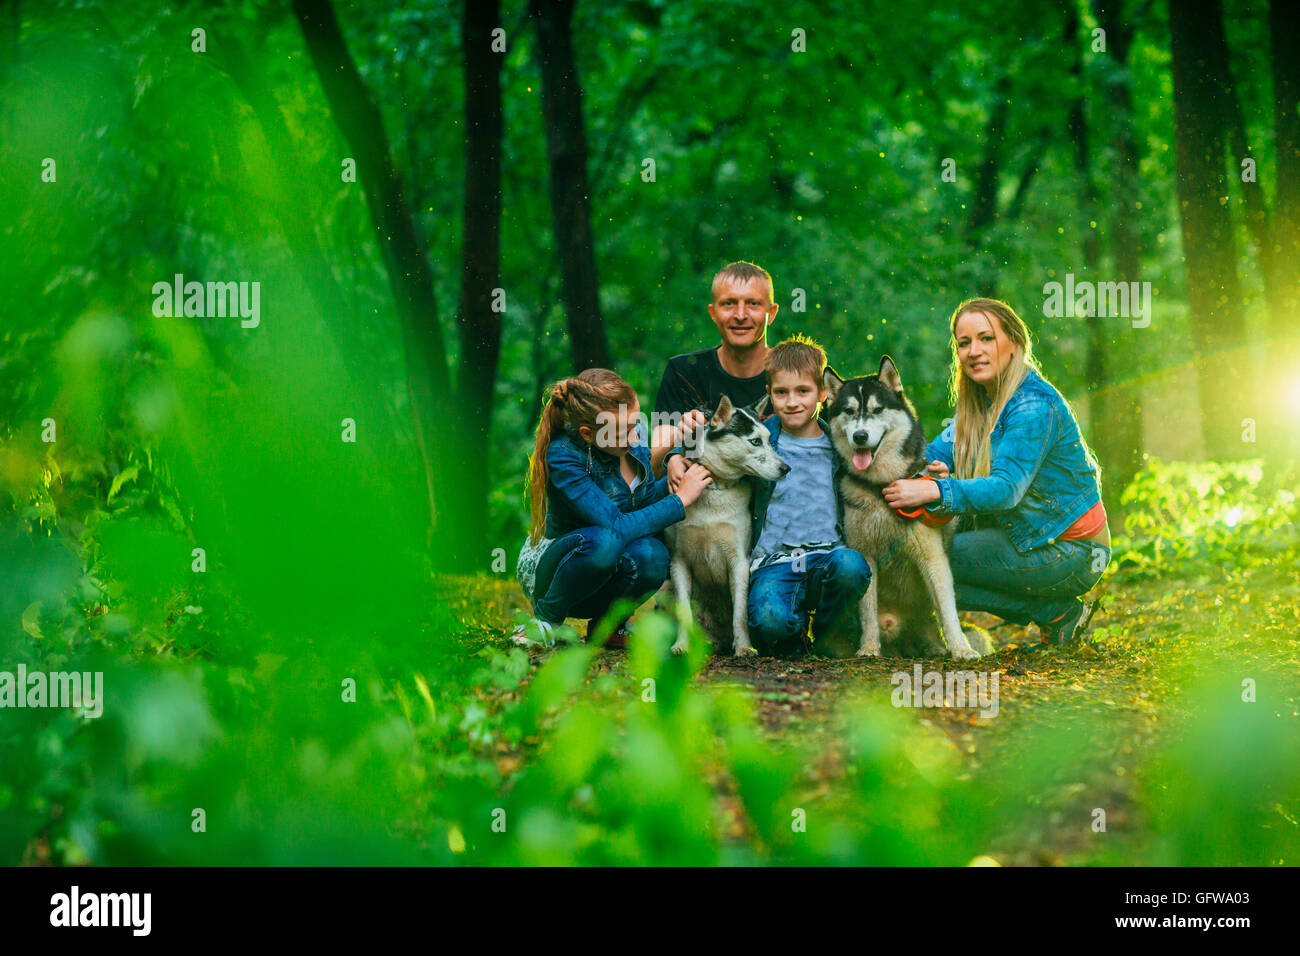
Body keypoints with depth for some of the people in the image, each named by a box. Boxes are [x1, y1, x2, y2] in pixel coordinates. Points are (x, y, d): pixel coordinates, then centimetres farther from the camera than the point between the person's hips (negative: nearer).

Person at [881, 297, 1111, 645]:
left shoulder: (1034, 405, -20)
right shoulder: (983, 401, 9)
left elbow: (1005, 489, -29)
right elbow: (938, 453, 3)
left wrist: (934, 491, -39)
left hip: (1070, 553, -9)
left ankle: (1057, 614, -6)